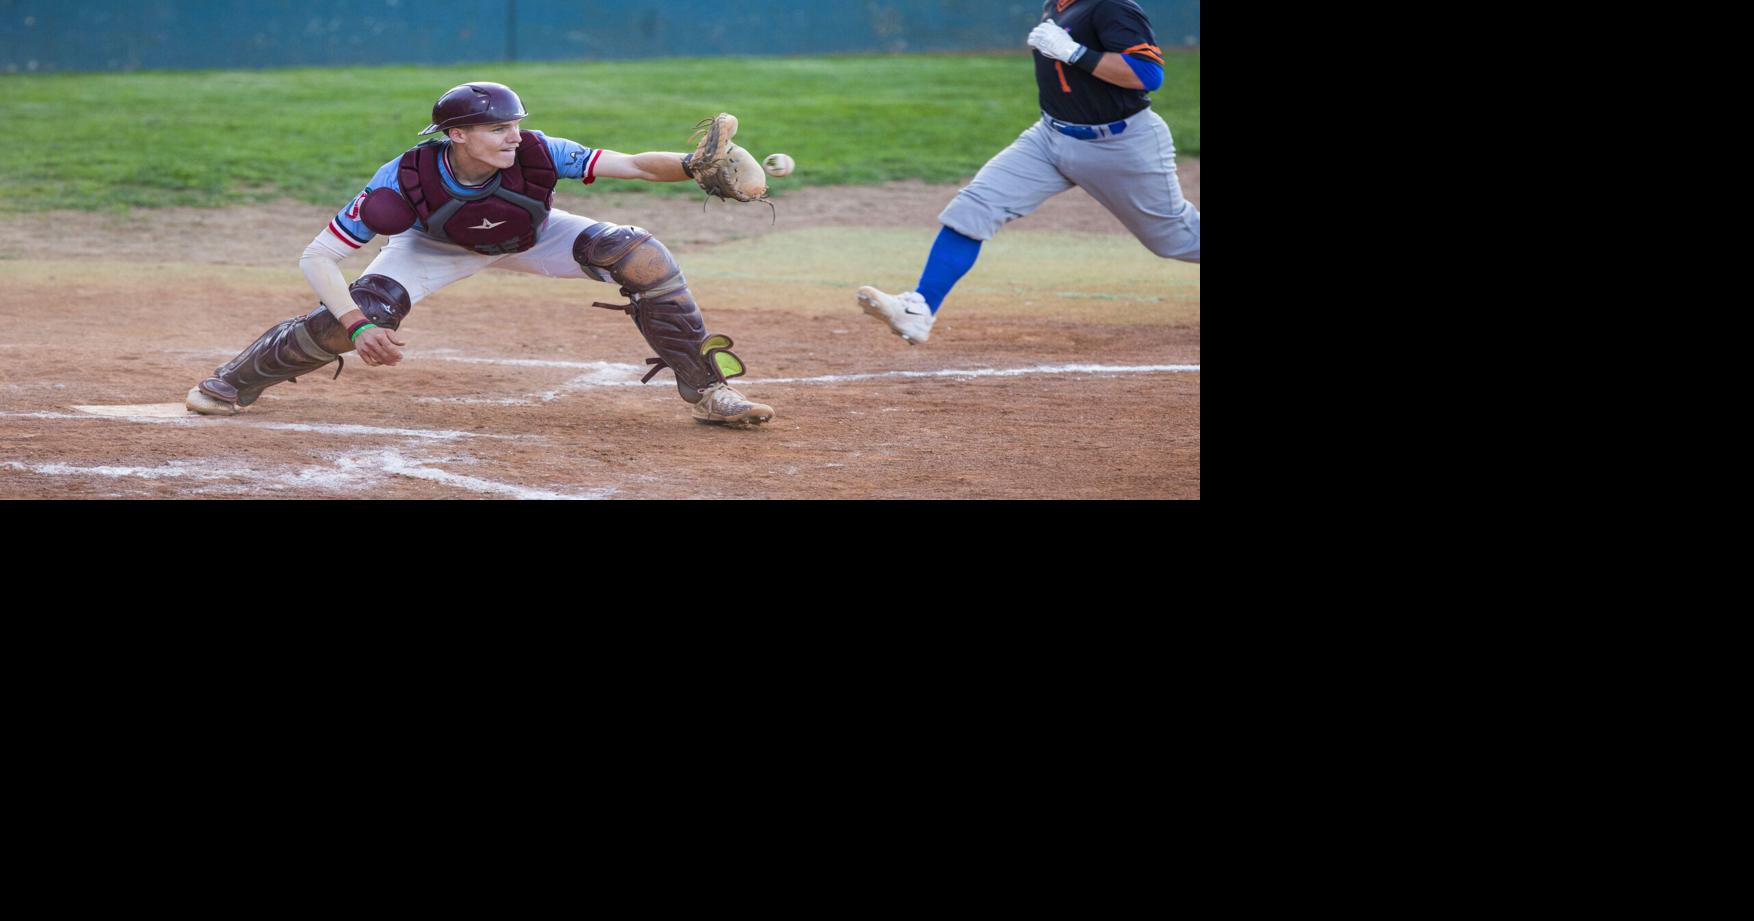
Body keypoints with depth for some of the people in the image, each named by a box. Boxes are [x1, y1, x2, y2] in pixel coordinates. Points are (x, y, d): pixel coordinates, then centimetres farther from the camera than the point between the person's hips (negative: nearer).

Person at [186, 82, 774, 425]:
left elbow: (632, 165, -41)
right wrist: (359, 327, -51)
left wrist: (691, 166, -62)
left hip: (531, 239, 2)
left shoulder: (535, 155, -36)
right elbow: (317, 257, -37)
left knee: (641, 257, -22)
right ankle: (236, 381, 8)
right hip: (437, 247, -1)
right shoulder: (406, 179, -39)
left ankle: (708, 391, -8)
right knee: (347, 319, -23)